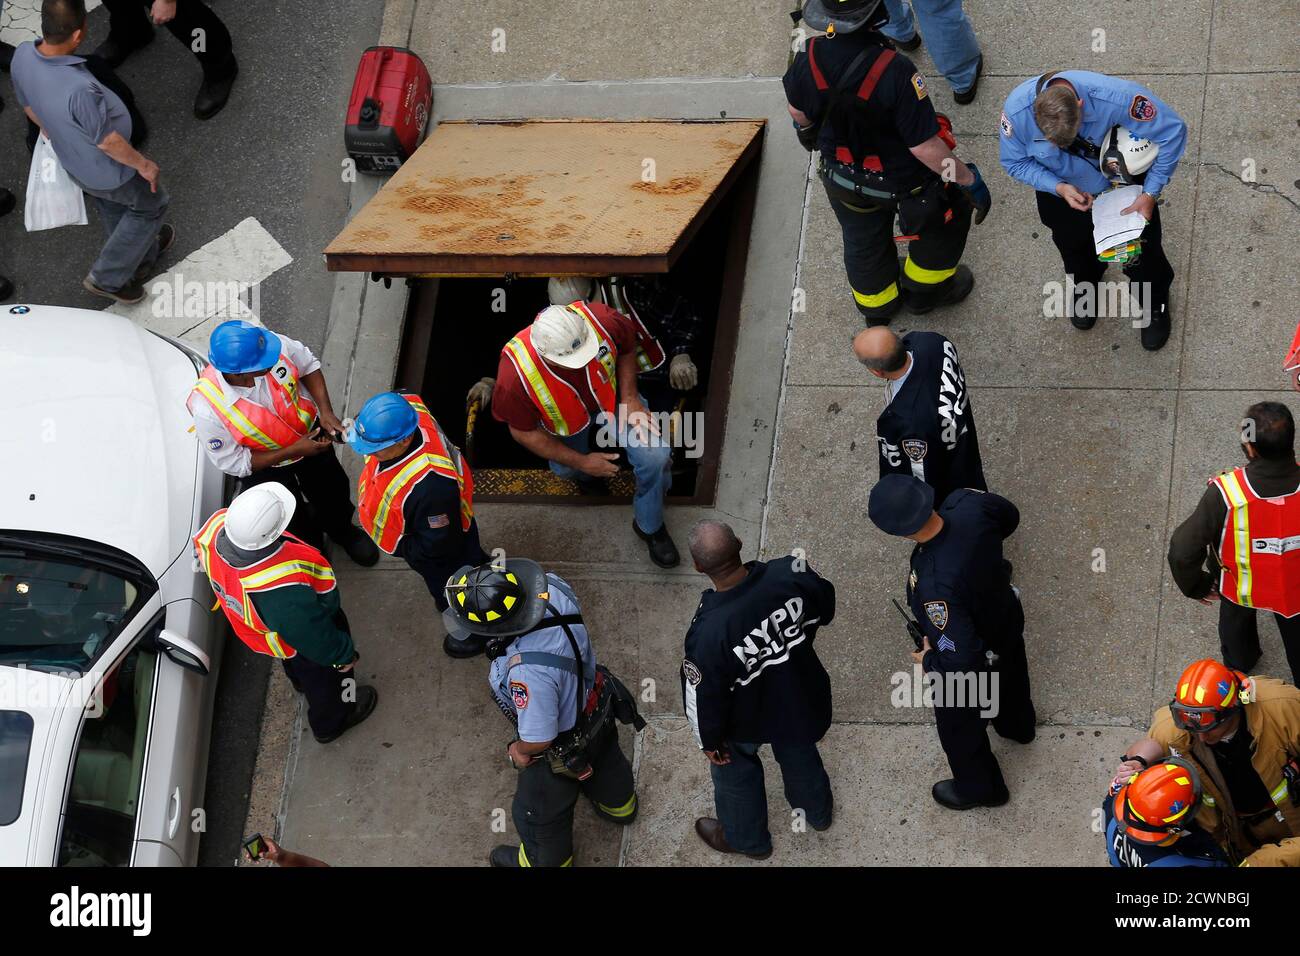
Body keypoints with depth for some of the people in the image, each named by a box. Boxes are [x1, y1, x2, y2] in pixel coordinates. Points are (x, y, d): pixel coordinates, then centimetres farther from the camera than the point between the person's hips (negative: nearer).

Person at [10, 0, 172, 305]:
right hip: (108, 171, -7)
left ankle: (141, 256, 59)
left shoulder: (22, 56, -25)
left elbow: (27, 103, -2)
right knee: (151, 205, 24)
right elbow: (107, 141, -29)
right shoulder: (79, 89, -47)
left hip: (72, 162, 7)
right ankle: (106, 278, 36)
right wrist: (143, 164, -11)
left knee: (112, 211, 33)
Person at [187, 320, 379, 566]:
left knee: (334, 490, 28)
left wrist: (326, 411, -21)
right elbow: (233, 463, -26)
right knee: (292, 521, 24)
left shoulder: (274, 345, -35)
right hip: (263, 463, -3)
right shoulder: (208, 409, -43)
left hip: (308, 430, 3)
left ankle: (342, 529, 62)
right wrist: (294, 451, -27)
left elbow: (308, 365, -11)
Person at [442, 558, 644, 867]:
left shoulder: (528, 673, -49)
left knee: (539, 814, 26)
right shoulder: (552, 586, -29)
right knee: (605, 761, 40)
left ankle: (544, 861, 56)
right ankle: (617, 803, 71)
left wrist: (520, 749, -12)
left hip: (564, 749, -7)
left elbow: (538, 740, -34)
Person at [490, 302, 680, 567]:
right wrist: (581, 462, -15)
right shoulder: (516, 375, -40)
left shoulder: (602, 321, -37)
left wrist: (630, 398, -19)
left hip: (612, 397, 0)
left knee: (655, 457, -16)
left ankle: (650, 526, 11)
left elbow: (627, 349, -9)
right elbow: (524, 432, -20)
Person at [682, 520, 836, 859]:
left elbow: (705, 697, -25)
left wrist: (710, 741, -4)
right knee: (798, 753, 35)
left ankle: (745, 838, 56)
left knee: (734, 768, 30)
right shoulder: (789, 574, -32)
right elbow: (825, 608, -8)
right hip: (800, 698, 3)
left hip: (746, 719, -3)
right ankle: (817, 811, 64)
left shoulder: (708, 631, -43)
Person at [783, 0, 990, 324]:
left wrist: (806, 129, 22)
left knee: (862, 241, 31)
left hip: (843, 181, 4)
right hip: (902, 179, -4)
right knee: (949, 211, 29)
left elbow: (799, 111, -3)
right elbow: (926, 147, -32)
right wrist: (969, 180, -16)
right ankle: (924, 290, 49)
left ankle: (877, 308, 58)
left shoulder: (810, 58, -27)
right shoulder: (895, 72, -41)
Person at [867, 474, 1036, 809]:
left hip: (975, 665, -6)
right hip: (1008, 617, 6)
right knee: (1009, 678, 40)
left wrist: (929, 663, -19)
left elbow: (961, 659, -41)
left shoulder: (934, 584, -49)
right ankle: (1017, 724, 74)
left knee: (959, 727, 27)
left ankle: (979, 787, 57)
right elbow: (1009, 516, -6)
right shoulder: (967, 504, -32)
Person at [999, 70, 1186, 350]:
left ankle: (1154, 303, 50)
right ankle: (1084, 287, 63)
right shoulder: (1017, 110, -39)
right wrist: (1058, 188, -33)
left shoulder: (1117, 98, -46)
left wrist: (1150, 194, -27)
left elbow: (1173, 132, -30)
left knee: (1140, 244, 17)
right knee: (1072, 243, 28)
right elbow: (1015, 162, -18)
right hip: (1060, 185, 2)